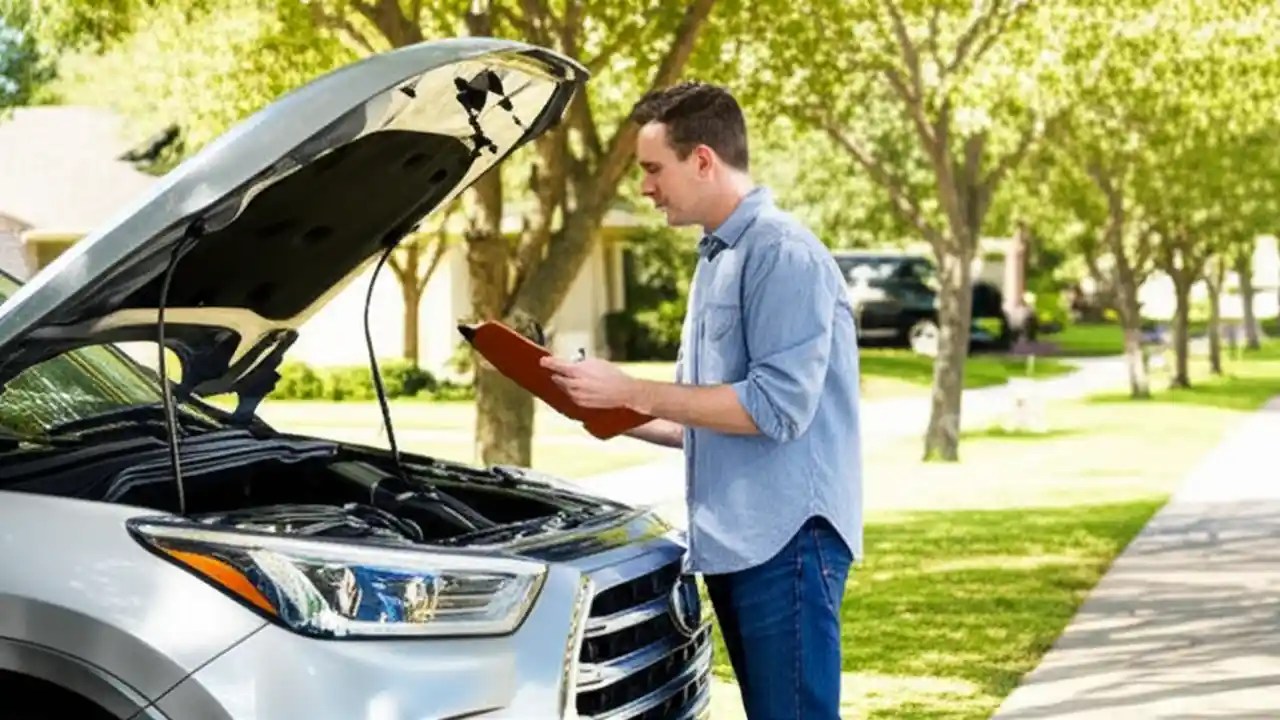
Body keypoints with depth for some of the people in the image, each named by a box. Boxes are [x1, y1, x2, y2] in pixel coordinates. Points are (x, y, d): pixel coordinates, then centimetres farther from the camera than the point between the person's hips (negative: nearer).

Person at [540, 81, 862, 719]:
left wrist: (632, 391, -16)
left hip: (787, 537, -10)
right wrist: (622, 418, 8)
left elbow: (777, 407, -21)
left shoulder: (782, 254, -12)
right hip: (737, 541, 10)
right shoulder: (716, 258, 19)